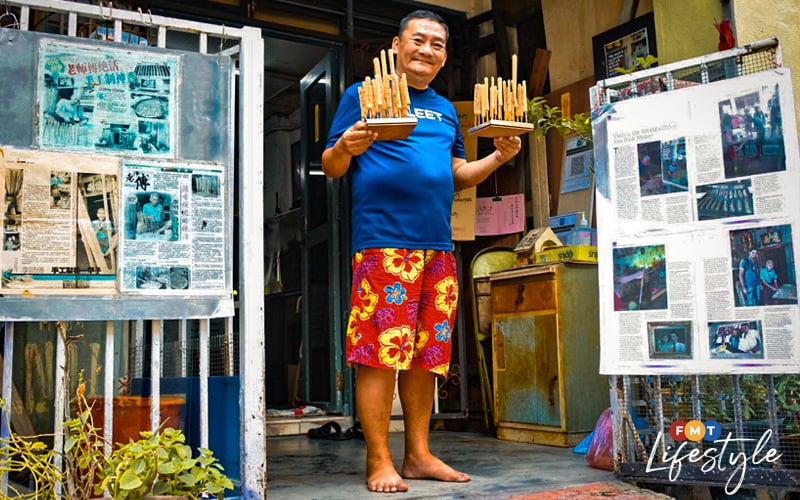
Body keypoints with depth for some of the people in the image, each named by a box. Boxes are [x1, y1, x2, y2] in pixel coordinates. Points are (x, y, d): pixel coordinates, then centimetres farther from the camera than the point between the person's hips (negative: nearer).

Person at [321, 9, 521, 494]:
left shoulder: (445, 108, 24)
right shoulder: (364, 94, 6)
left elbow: (458, 175, 26)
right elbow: (331, 167, 2)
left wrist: (499, 156, 10)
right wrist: (347, 148, -19)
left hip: (438, 245, 6)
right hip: (384, 242, -6)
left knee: (428, 354, 7)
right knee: (380, 352, -8)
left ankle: (419, 455, 16)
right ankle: (380, 461, 2)